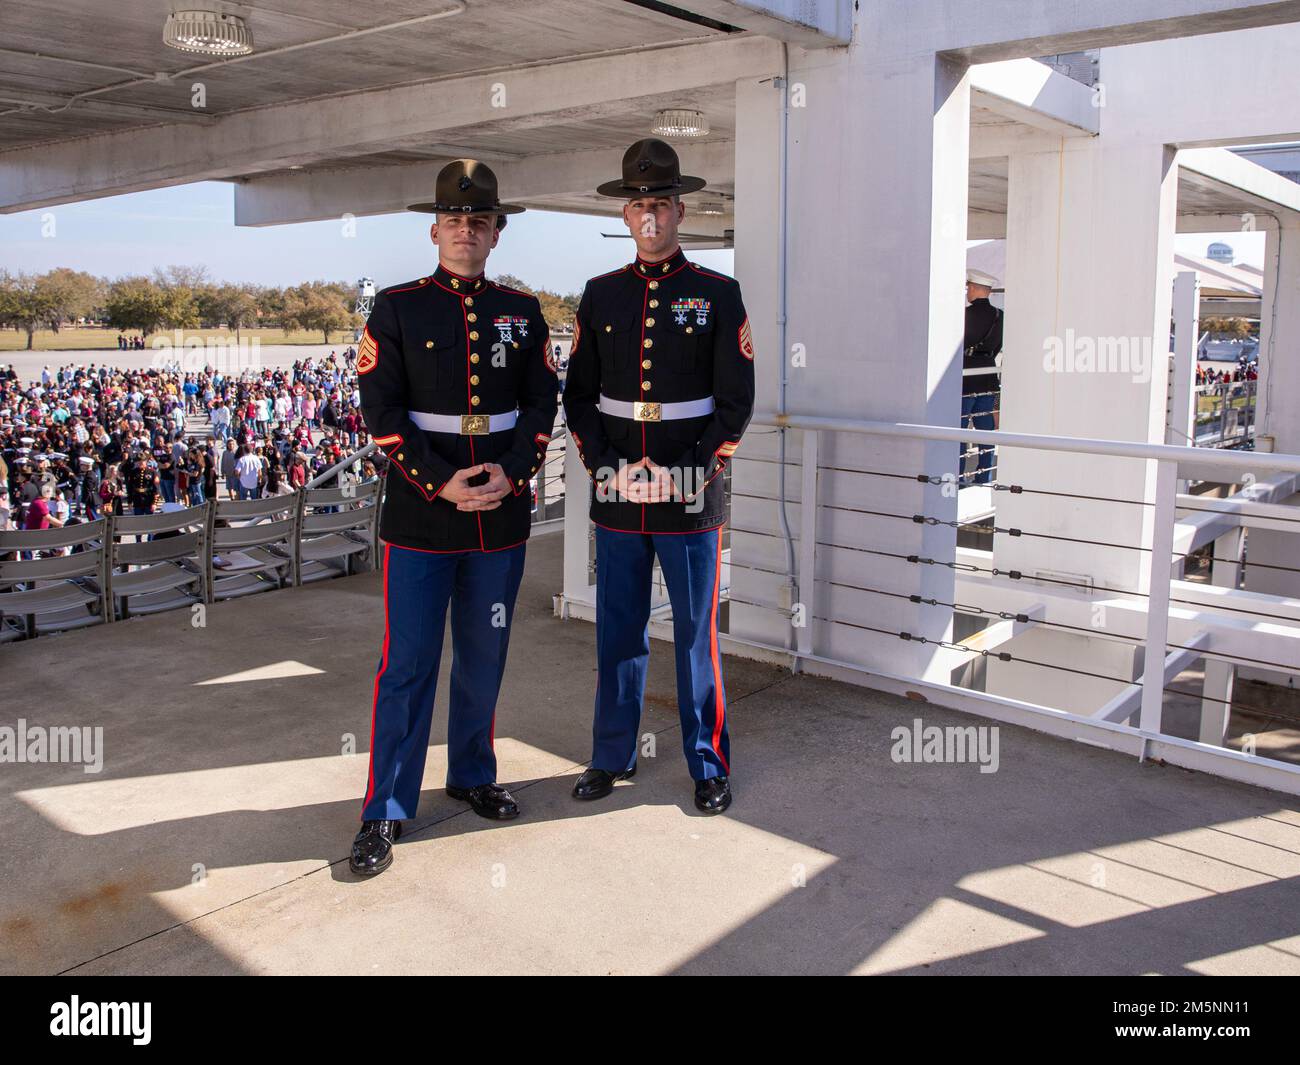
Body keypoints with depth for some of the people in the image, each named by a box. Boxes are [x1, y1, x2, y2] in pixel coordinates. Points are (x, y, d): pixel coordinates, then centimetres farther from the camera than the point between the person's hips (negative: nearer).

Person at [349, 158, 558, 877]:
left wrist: (509, 472, -11)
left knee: (485, 657, 14)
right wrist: (443, 484, -16)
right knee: (408, 664, -1)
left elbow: (542, 403, 6)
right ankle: (385, 812, 10)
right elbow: (381, 409, -6)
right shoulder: (396, 308, 0)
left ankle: (473, 775, 32)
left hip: (502, 514, 3)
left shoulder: (522, 312, 9)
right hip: (420, 516, -3)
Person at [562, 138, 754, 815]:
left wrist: (694, 473, -11)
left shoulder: (718, 295, 1)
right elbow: (578, 395, 9)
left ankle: (709, 765, 20)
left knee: (697, 634, 6)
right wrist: (606, 466, -5)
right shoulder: (600, 296, 9)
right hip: (616, 498, 3)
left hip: (690, 502, -3)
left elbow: (737, 400, -2)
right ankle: (613, 756, 27)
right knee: (618, 632, 12)